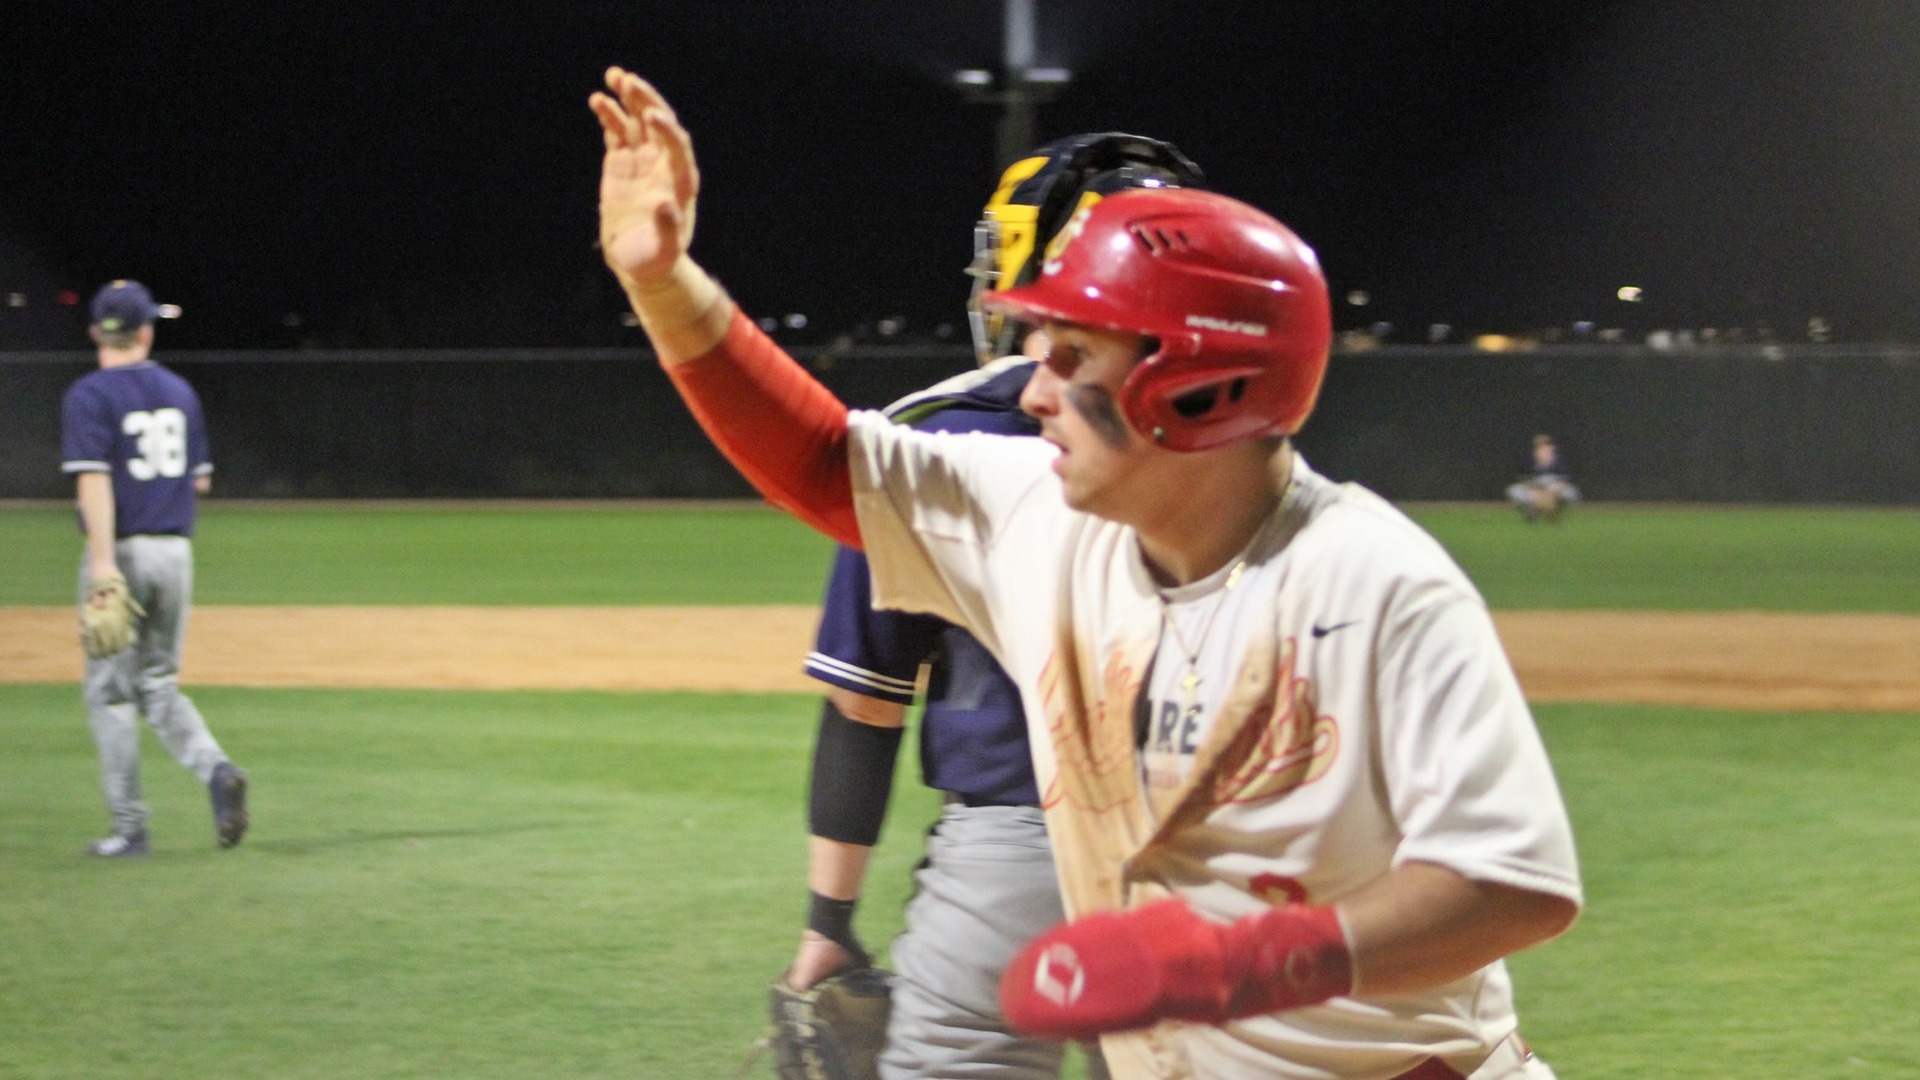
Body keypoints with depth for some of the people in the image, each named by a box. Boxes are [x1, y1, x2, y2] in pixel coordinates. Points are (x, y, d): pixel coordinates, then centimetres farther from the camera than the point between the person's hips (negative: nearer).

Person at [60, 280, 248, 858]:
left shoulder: (89, 396, -9)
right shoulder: (179, 392, 10)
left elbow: (93, 479, -19)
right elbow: (200, 479, 14)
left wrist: (102, 562, -25)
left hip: (122, 550, -5)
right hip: (176, 550, 5)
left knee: (110, 693, 4)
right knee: (159, 686, 16)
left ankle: (129, 828, 5)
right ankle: (216, 770, -10)